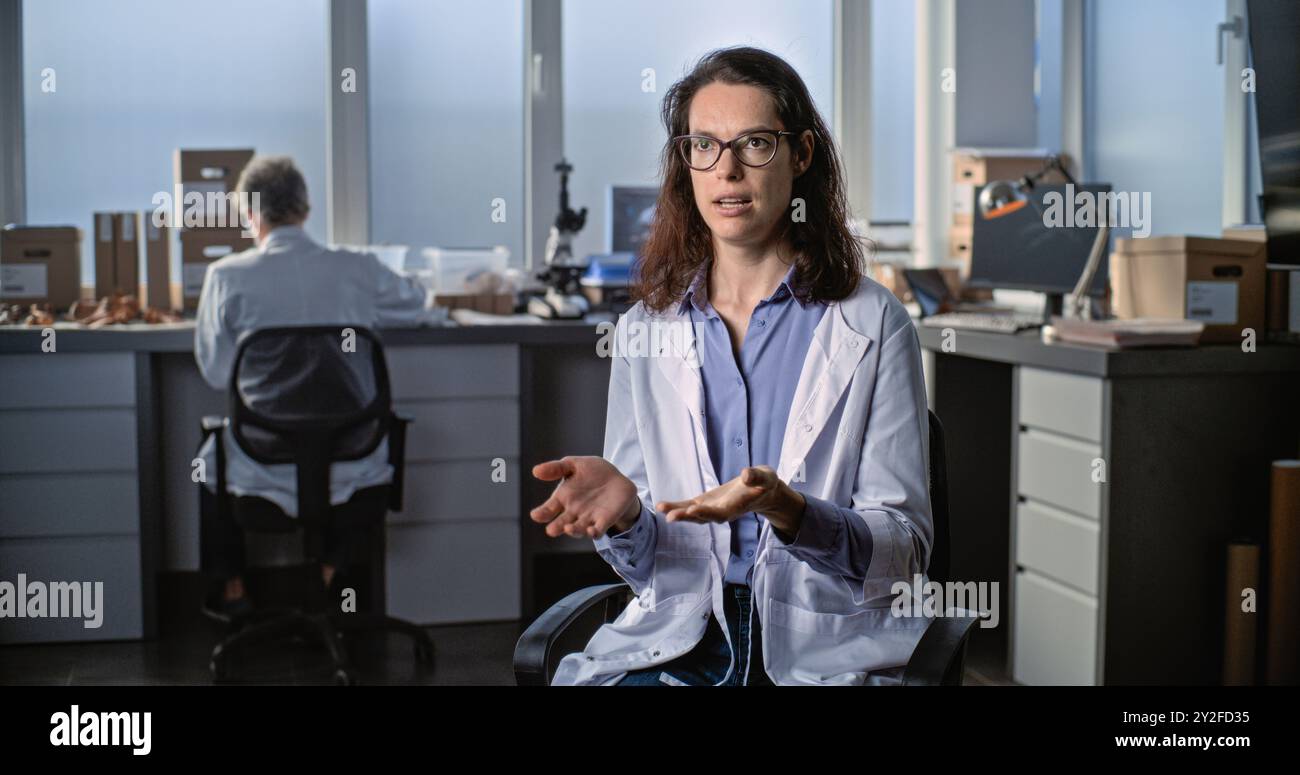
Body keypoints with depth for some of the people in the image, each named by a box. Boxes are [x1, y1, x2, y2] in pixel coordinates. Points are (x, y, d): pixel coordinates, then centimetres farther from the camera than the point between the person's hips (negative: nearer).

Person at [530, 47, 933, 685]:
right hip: (677, 638, 2)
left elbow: (906, 549, -2)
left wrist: (788, 511, -21)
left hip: (827, 651, -1)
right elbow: (646, 566, 12)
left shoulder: (872, 323, 2)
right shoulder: (641, 330, 11)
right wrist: (622, 515, -12)